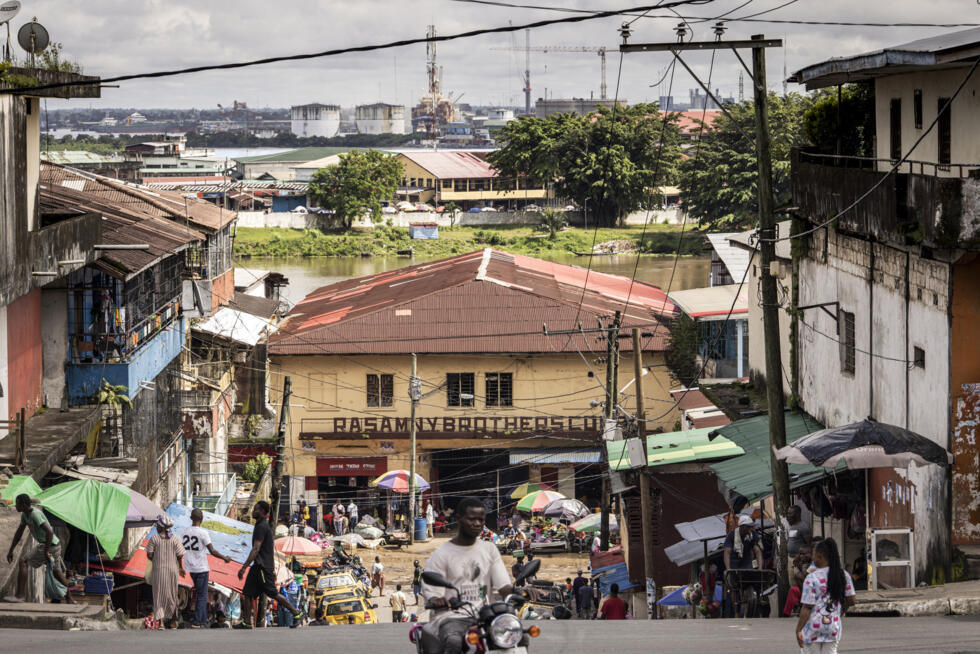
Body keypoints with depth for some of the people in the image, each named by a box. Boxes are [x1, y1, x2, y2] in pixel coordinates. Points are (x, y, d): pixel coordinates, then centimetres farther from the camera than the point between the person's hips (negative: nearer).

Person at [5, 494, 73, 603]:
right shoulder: (25, 514, 9)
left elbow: (49, 531, -31)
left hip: (50, 546, -10)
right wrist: (11, 550, 20)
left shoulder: (35, 514, -22)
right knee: (57, 572, 22)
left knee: (23, 562, -10)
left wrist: (46, 551, -27)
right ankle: (69, 600, 33)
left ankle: (19, 596, -13)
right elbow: (19, 532, 19)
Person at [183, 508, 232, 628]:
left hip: (191, 569, 6)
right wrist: (225, 558, 2)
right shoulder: (203, 533, -14)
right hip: (202, 569, -6)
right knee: (202, 596, 0)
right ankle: (196, 622, -4)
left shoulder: (185, 532, 3)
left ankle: (203, 619, 22)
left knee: (200, 594, 19)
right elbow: (212, 551, -12)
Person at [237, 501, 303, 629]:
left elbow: (256, 550, -23)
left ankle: (296, 612, 5)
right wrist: (273, 570, 24)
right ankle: (246, 622, 5)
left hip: (263, 568, -10)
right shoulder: (262, 526, 16)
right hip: (258, 567, 10)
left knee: (273, 593, -4)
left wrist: (244, 567, -25)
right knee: (248, 593, 5)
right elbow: (271, 551, 21)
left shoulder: (261, 527, -16)